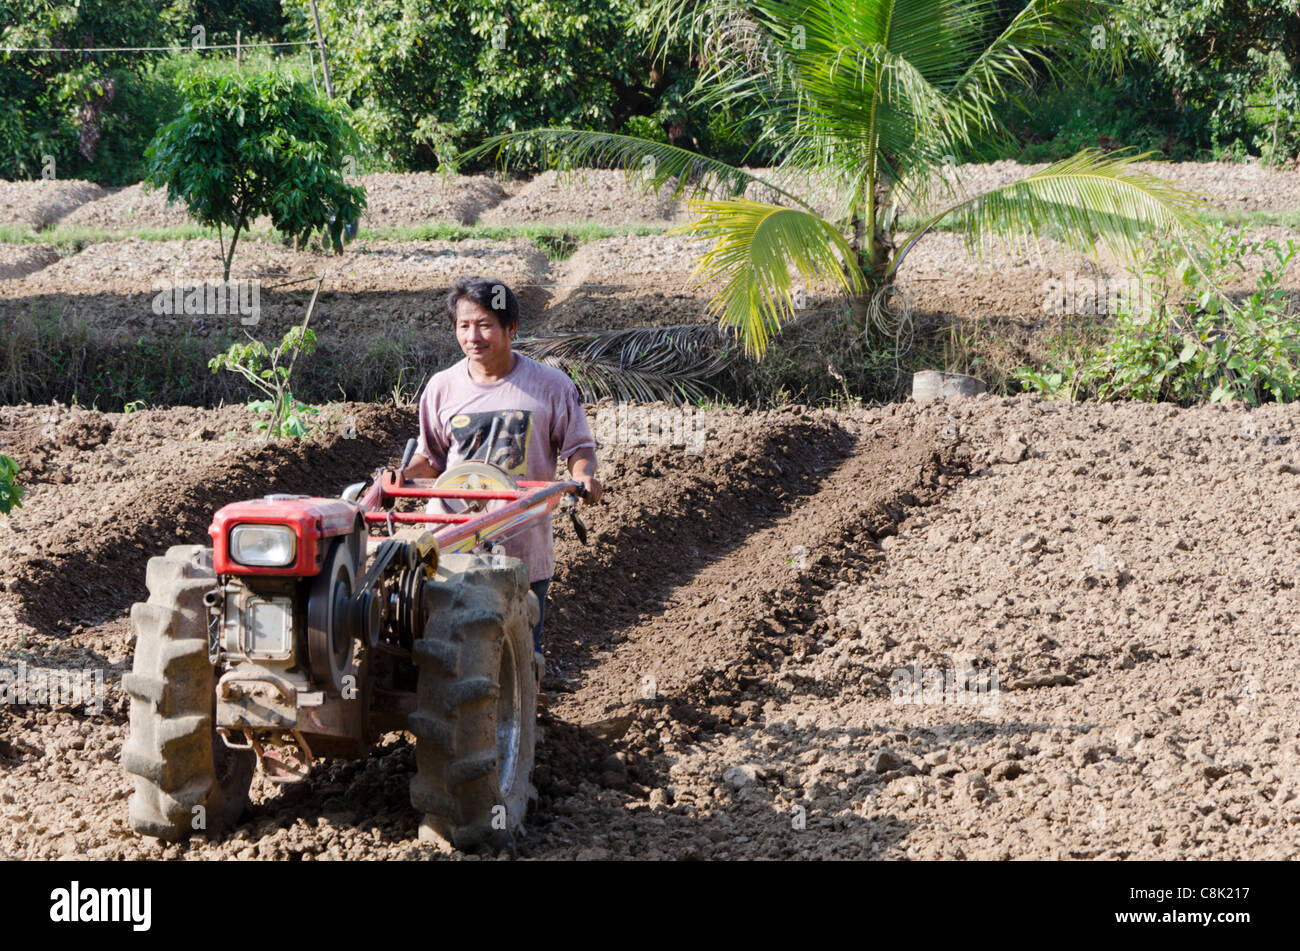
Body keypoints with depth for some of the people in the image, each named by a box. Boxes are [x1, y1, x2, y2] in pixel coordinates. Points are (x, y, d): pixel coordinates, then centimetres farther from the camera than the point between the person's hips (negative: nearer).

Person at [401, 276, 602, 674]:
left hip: (526, 550, -1)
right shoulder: (443, 387, 7)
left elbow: (578, 445, 7)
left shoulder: (551, 386, 0)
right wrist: (400, 479, -2)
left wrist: (583, 474, -14)